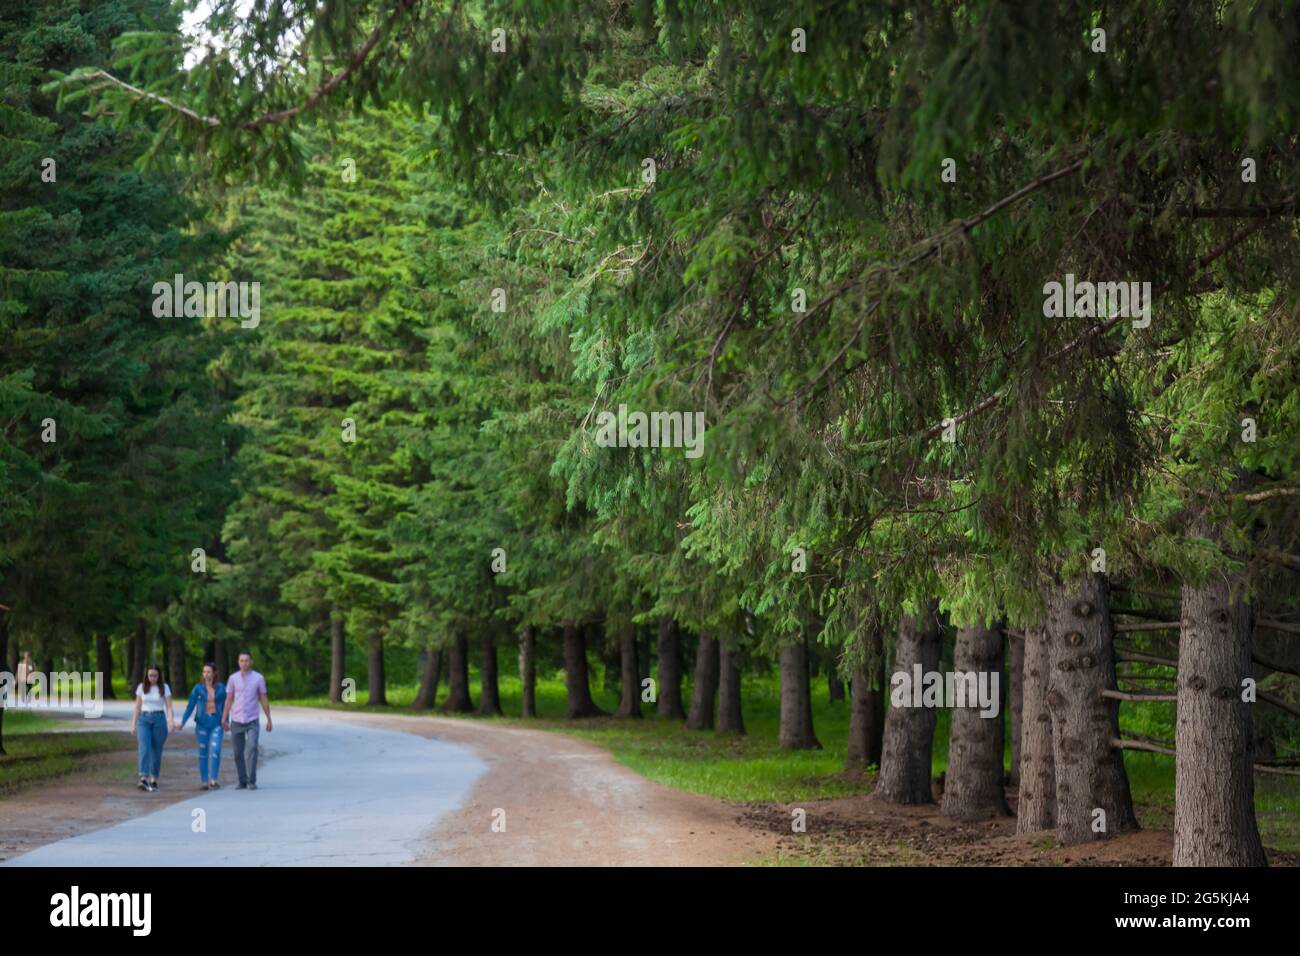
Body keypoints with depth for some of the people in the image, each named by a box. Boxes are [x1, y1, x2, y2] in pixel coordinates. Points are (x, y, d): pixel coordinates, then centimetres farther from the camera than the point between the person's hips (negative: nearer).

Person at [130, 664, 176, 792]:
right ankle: (144, 779, -26)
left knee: (157, 751, 4)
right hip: (144, 719, 0)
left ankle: (154, 780, 14)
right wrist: (133, 724, 6)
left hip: (159, 719, 0)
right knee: (145, 748, -16)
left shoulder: (164, 688, 2)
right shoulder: (141, 687, 6)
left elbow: (168, 707, -1)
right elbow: (137, 707, 10)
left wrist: (171, 721, -16)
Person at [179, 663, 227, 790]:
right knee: (203, 752, 3)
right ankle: (204, 781, 9)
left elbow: (224, 706, 10)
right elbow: (190, 706, 0)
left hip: (216, 722, 0)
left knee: (216, 750, -15)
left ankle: (213, 780, -17)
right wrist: (183, 722, -9)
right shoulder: (198, 688, 1)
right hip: (202, 722, 0)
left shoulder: (221, 688, 3)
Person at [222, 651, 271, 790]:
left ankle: (252, 781, -17)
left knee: (252, 747, -20)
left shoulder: (259, 678, -1)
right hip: (236, 721, 2)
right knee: (238, 753, 4)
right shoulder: (233, 678, 2)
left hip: (252, 721, -2)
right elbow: (229, 700, 5)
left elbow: (264, 699, 3)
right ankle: (242, 782, 16)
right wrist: (224, 720, 1)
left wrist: (269, 719, 1)